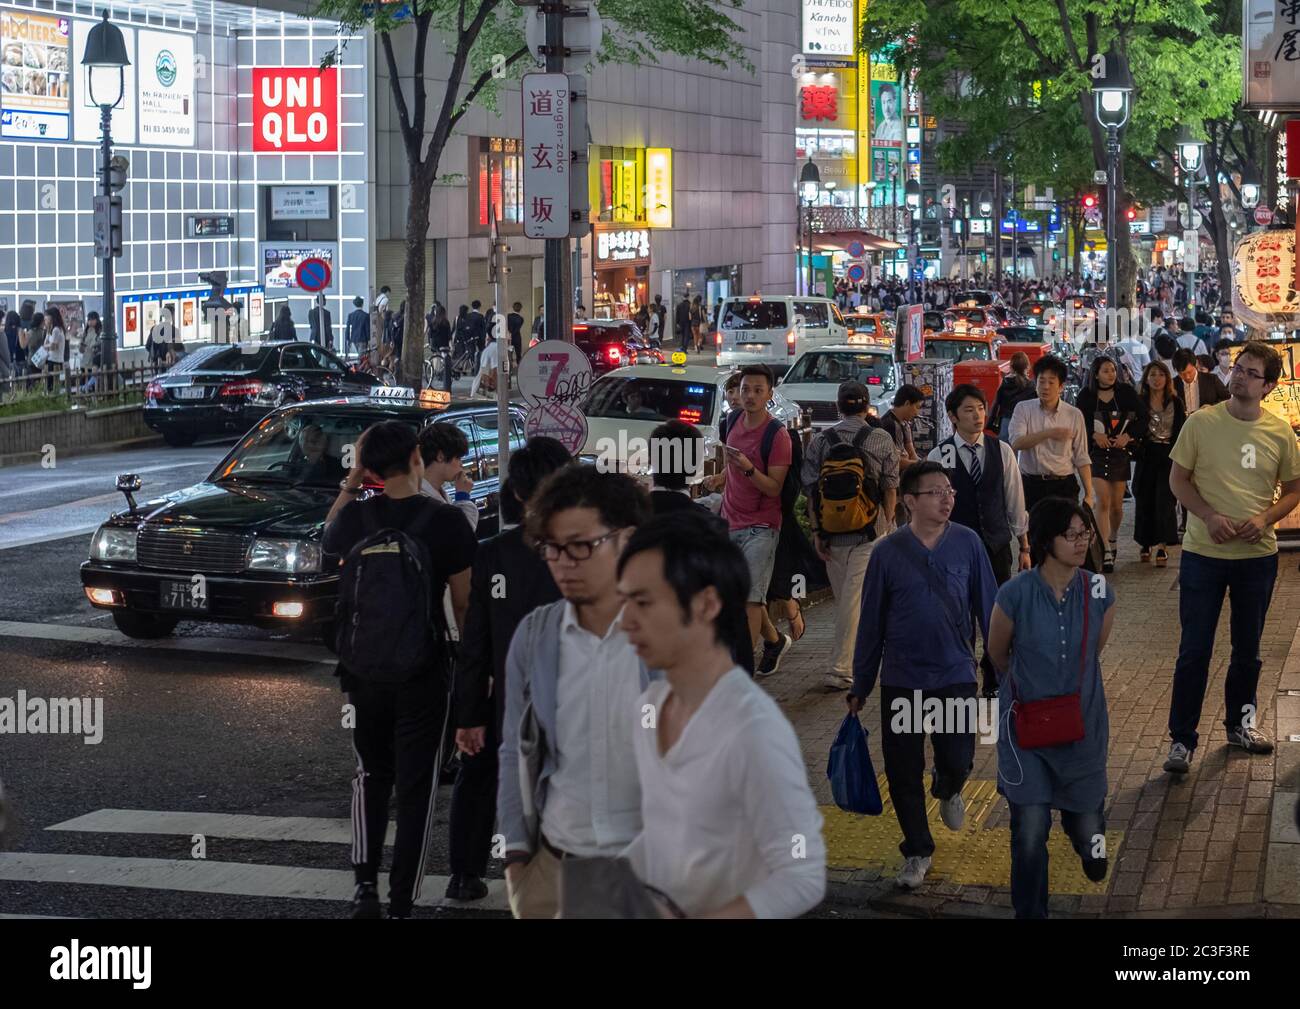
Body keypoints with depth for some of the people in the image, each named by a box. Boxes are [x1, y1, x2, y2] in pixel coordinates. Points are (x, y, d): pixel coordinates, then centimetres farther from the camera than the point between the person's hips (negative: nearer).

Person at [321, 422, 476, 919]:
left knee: (371, 775, 21)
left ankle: (365, 883, 9)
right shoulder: (446, 520, -12)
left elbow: (327, 541, 20)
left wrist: (351, 482, 16)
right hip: (423, 673, -3)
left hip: (362, 672, 3)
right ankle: (401, 903, 6)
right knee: (415, 785, 7)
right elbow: (464, 602, -7)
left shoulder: (355, 517, -5)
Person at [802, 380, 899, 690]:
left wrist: (817, 530, 5)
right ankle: (841, 669, -9)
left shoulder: (819, 440, 1)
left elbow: (811, 490, 1)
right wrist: (887, 525, 12)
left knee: (845, 598, 15)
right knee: (855, 598, -4)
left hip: (831, 533, 2)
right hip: (870, 532, -2)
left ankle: (856, 657, 30)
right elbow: (890, 490, 0)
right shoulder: (881, 440, -3)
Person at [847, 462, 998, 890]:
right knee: (904, 774, 6)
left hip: (956, 676, 0)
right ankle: (917, 852, 26)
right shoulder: (888, 552, -6)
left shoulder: (967, 543, -5)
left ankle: (947, 790, 39)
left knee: (957, 762, 1)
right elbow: (871, 622, 1)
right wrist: (860, 686, 6)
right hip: (901, 682, 0)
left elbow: (987, 606, 3)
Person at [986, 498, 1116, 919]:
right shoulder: (1016, 594, -17)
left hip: (1082, 723, 2)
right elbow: (997, 653, 2)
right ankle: (1029, 910, 16)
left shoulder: (1099, 593, -11)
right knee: (1030, 830, -6)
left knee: (1086, 823, 13)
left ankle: (1086, 839, 52)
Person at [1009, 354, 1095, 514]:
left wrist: (1088, 495, -1)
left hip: (1063, 486, 0)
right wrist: (1049, 433, -24)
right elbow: (1016, 443, -13)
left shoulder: (1074, 415, 3)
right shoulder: (1023, 409, 3)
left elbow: (1082, 459, 4)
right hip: (1031, 485, 0)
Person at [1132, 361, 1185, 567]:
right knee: (1144, 501, 5)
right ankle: (1146, 544, 17)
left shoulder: (1175, 402, 4)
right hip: (1147, 457, 1)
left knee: (1164, 500, -9)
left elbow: (1180, 431, 4)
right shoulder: (1140, 402, 4)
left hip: (1169, 457, -1)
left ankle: (1162, 546, -10)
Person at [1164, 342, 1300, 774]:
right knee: (1194, 651, 0)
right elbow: (1178, 479, -1)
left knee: (1247, 649, 17)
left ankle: (1241, 722, 36)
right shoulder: (1202, 422, -7)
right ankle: (1182, 739, 8)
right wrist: (1210, 516, -16)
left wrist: (1265, 518, -12)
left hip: (1258, 555, 2)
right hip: (1203, 554, -2)